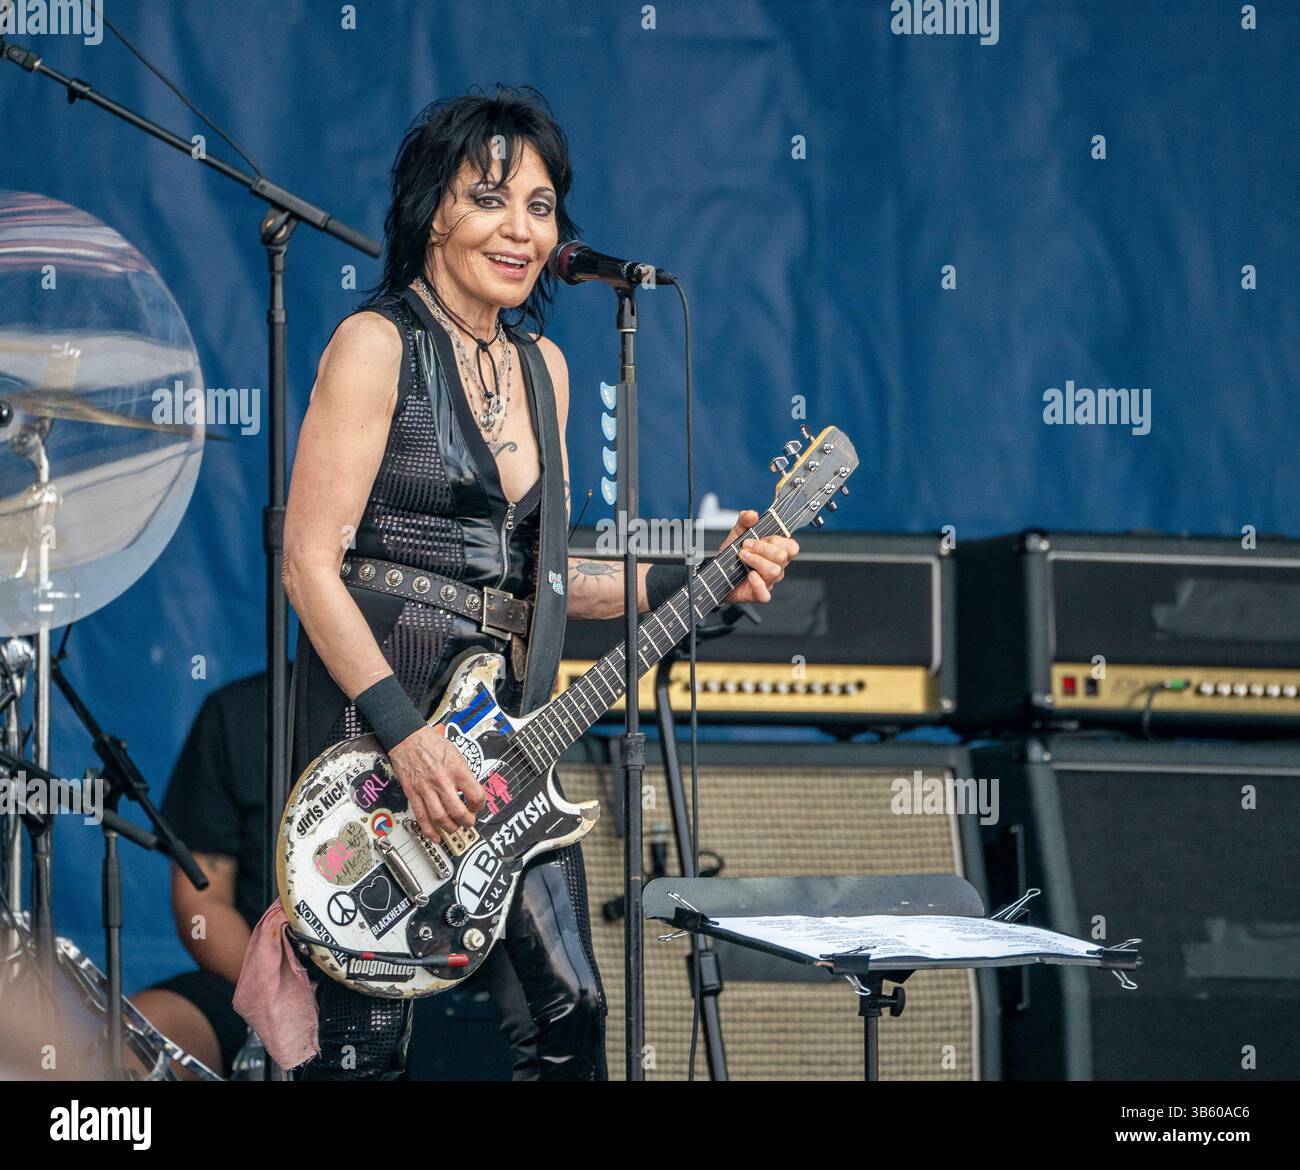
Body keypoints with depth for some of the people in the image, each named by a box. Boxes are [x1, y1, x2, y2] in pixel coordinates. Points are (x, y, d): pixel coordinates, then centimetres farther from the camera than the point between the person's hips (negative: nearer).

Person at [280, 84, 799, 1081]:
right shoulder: (378, 345, -9)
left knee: (568, 1015, 4)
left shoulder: (541, 366, 14)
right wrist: (408, 738, -19)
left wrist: (696, 582, 5)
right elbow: (311, 565, -13)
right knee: (366, 1044, -6)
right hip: (374, 710, -7)